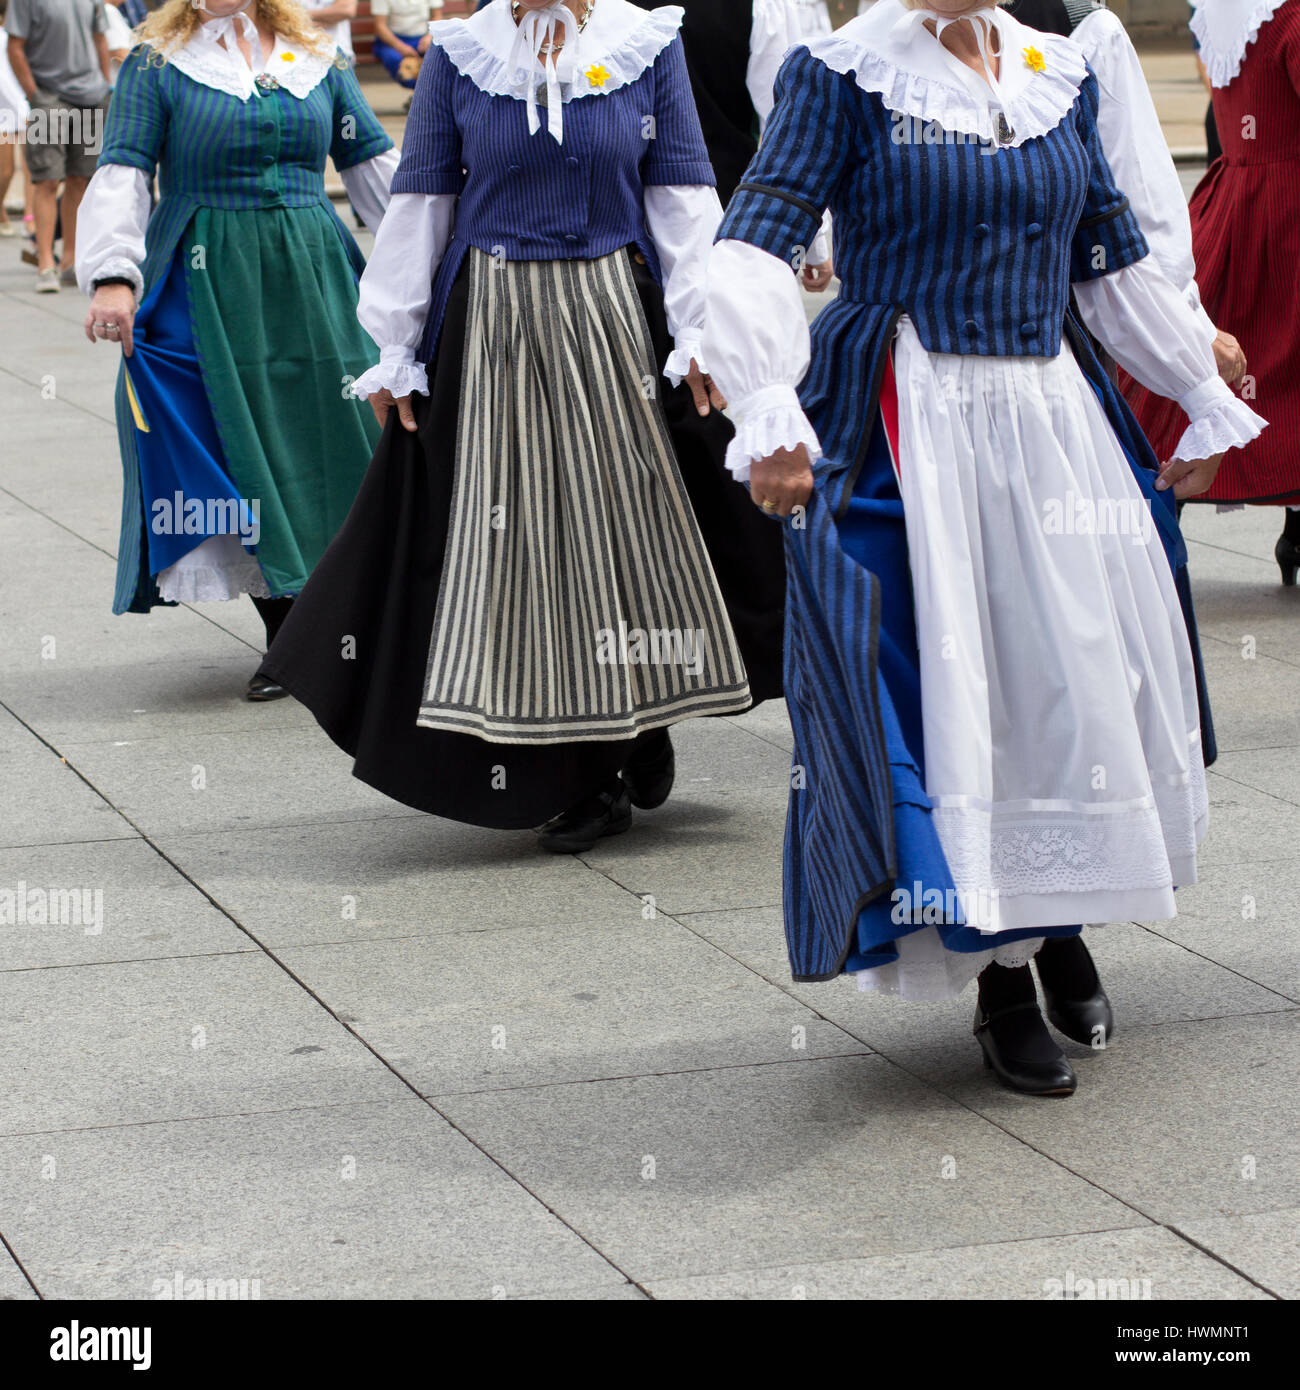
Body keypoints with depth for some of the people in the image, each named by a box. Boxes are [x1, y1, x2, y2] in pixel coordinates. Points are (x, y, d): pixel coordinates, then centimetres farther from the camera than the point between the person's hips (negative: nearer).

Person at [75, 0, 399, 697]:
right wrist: (112, 276, -20)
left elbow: (373, 164, 14)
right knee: (242, 450, -3)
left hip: (313, 278, 3)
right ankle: (285, 640, 7)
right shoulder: (156, 64, 1)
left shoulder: (318, 59, 11)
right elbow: (122, 174, -7)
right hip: (210, 286, -3)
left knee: (334, 434, 1)